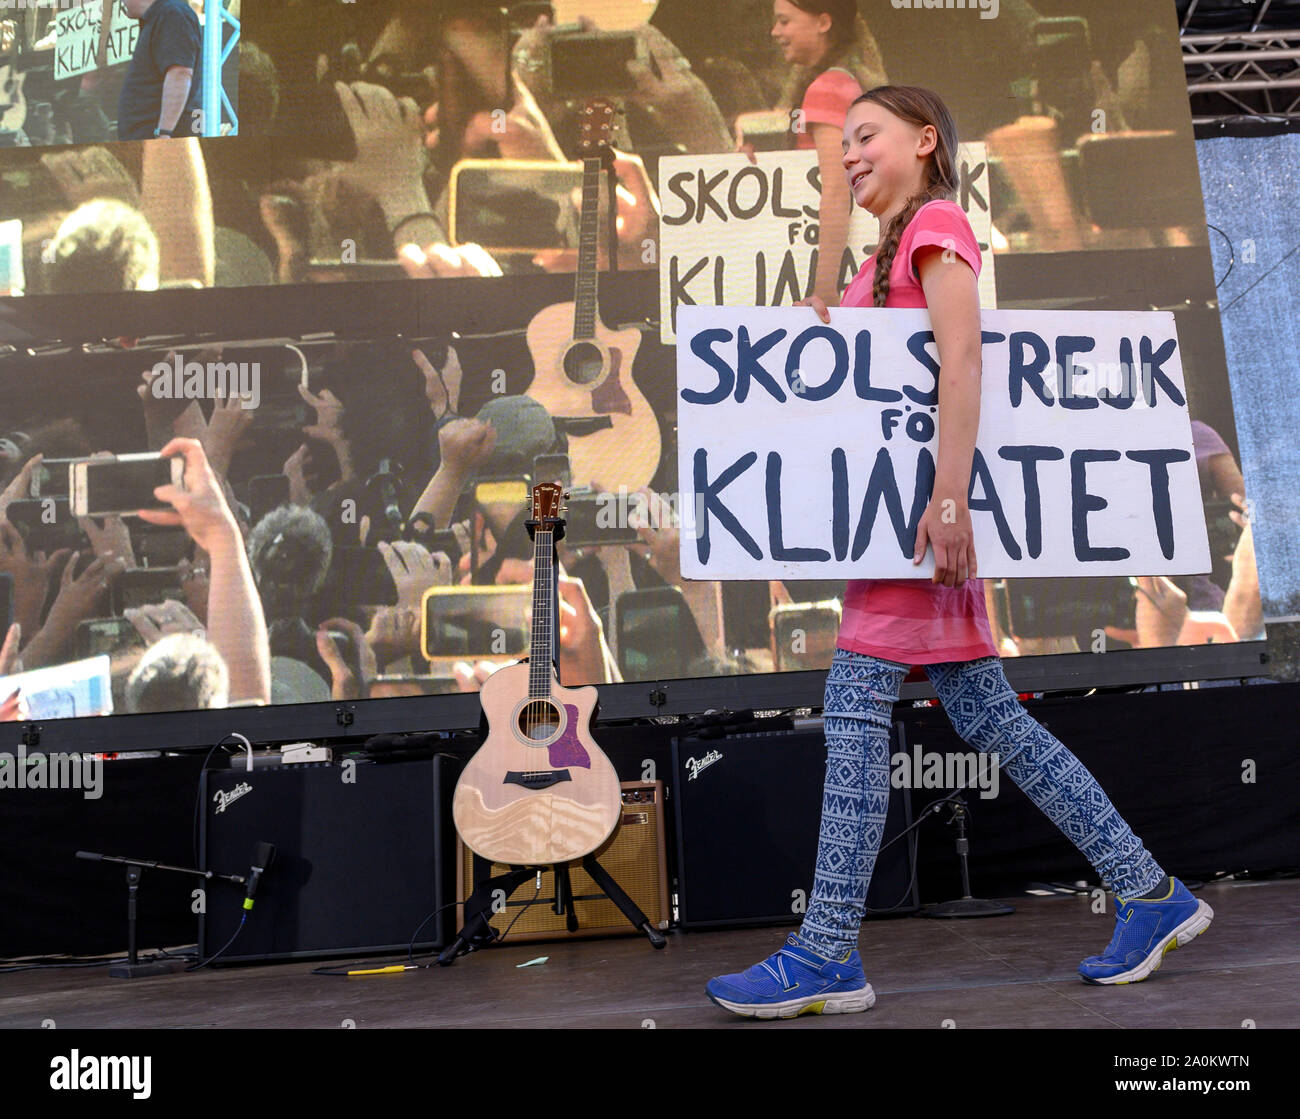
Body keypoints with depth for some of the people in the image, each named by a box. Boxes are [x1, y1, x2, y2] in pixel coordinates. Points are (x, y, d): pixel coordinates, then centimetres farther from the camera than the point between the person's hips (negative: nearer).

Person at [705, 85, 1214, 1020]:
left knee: (856, 705, -10)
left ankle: (828, 958, -4)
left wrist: (949, 498, -23)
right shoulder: (887, 255, 24)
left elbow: (962, 358, -16)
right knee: (985, 713, 8)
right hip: (896, 500, 10)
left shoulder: (936, 223, -2)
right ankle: (1151, 894, 14)